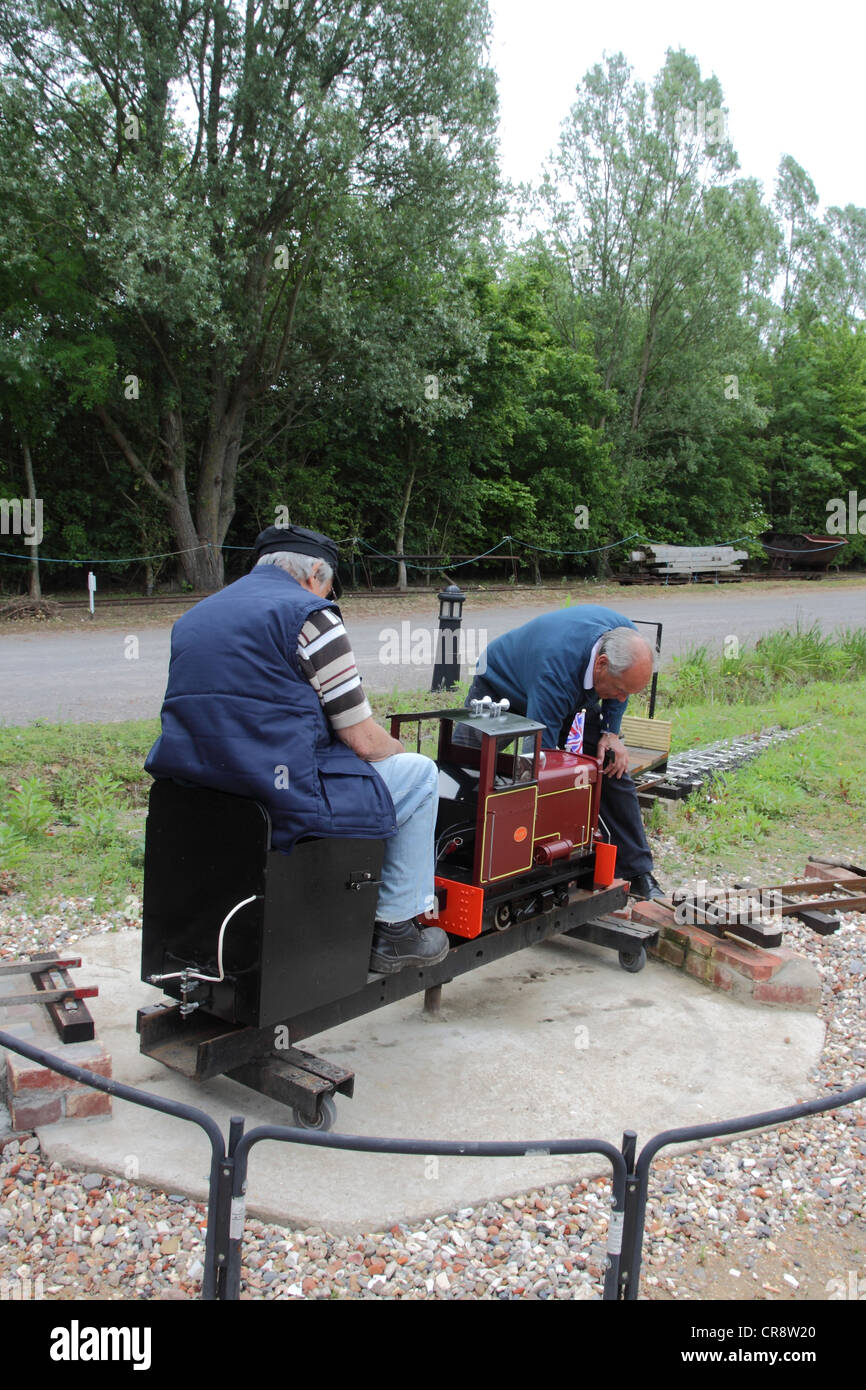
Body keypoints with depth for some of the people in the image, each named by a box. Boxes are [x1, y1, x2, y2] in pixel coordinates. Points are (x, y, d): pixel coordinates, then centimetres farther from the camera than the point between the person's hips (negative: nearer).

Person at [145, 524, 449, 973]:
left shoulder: (192, 617, 18)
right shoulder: (308, 613, -7)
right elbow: (364, 740, -7)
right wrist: (400, 753, 15)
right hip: (281, 796, -8)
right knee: (420, 773, 14)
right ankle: (394, 929, 18)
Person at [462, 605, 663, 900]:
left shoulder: (627, 640, -26)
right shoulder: (555, 675, -46)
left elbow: (620, 684, 0)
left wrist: (611, 732, -13)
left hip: (575, 695, 5)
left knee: (614, 770, -7)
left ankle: (638, 874, 3)